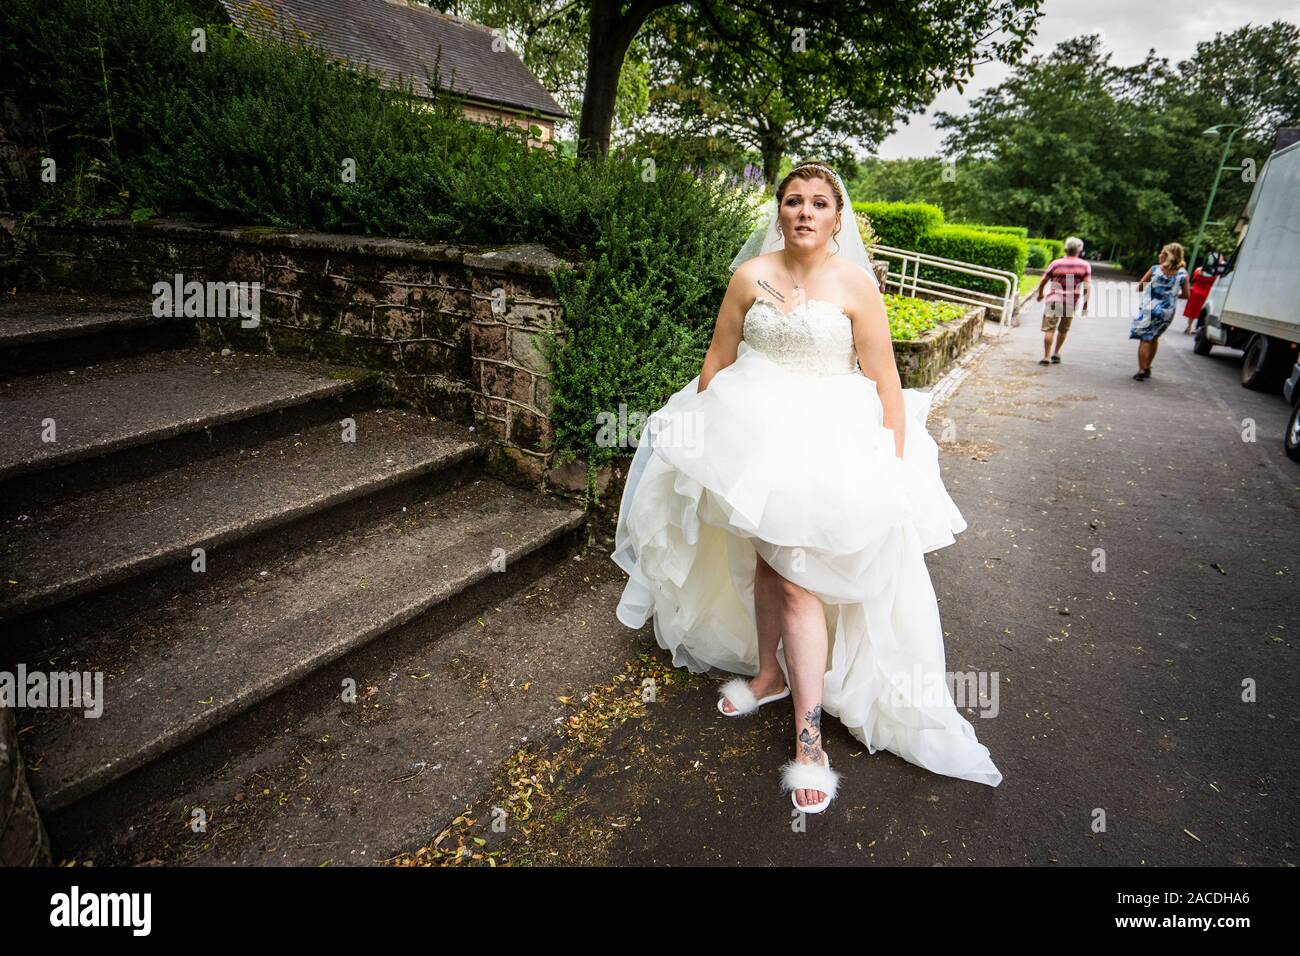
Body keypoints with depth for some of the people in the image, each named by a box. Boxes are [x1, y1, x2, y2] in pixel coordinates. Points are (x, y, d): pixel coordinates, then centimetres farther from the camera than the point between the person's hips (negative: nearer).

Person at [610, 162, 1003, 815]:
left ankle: (808, 739, 4)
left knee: (798, 577, -7)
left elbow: (884, 381, -4)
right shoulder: (750, 275, 3)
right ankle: (769, 673, 37)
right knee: (762, 562, 14)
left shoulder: (856, 284, -4)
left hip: (826, 442, -3)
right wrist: (701, 430, 9)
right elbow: (717, 359, 8)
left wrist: (896, 467, -6)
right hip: (753, 434, 4)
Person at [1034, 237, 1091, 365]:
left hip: (1054, 300, -2)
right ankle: (1056, 353, 26)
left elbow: (1042, 281, 3)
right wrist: (1085, 304, 1)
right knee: (1063, 330, 18)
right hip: (1071, 302, 2)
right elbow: (1087, 286, -5)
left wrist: (1040, 294, 20)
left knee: (1049, 329, -1)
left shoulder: (1056, 264, -3)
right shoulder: (1085, 265, 0)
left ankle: (1046, 357, -6)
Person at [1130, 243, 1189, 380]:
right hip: (1167, 312, 3)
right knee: (1154, 338, 21)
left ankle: (1141, 371, -5)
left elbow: (1139, 286, -2)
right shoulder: (1183, 274, -3)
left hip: (1149, 308, -3)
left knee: (1145, 339, 0)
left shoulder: (1155, 269, -9)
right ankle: (1147, 368, 29)